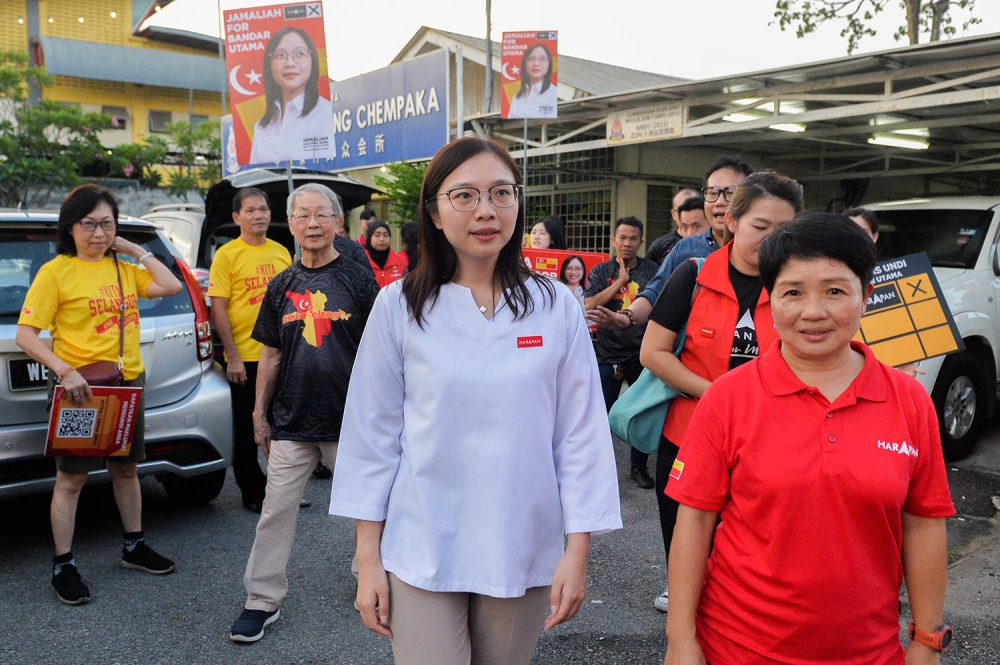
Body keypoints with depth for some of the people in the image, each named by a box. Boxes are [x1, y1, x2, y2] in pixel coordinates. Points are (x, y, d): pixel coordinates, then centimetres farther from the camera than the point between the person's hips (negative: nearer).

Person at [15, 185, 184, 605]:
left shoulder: (122, 267, 9)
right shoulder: (55, 272, -8)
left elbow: (172, 286, 0)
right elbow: (25, 335, -12)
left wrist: (136, 251, 1)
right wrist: (64, 371, -24)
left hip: (128, 383, 6)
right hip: (80, 386, -6)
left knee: (126, 468, 16)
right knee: (71, 478, 2)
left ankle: (134, 547, 31)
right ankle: (63, 567, 14)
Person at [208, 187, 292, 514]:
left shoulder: (281, 252, 9)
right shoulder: (227, 255, -5)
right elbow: (218, 309, -8)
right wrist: (232, 356, -13)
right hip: (246, 357, -4)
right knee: (248, 428, 7)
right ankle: (253, 493, 21)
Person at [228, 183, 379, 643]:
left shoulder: (359, 280, -2)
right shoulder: (281, 286, 7)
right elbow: (271, 355, 12)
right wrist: (259, 413, 10)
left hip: (350, 420, -2)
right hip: (292, 420, 2)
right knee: (276, 510, 5)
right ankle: (263, 600, 19)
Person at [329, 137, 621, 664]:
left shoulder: (556, 307, -4)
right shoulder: (399, 307, -5)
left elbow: (581, 435, -1)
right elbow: (373, 434, -2)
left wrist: (577, 551, -2)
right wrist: (368, 560, 0)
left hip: (523, 552, 2)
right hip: (422, 554, -1)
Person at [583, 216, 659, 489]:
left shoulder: (651, 271, 2)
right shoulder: (601, 271, 2)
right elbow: (590, 305, -12)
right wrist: (620, 281, -14)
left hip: (642, 354, 1)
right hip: (608, 354, -1)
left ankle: (639, 467, 25)